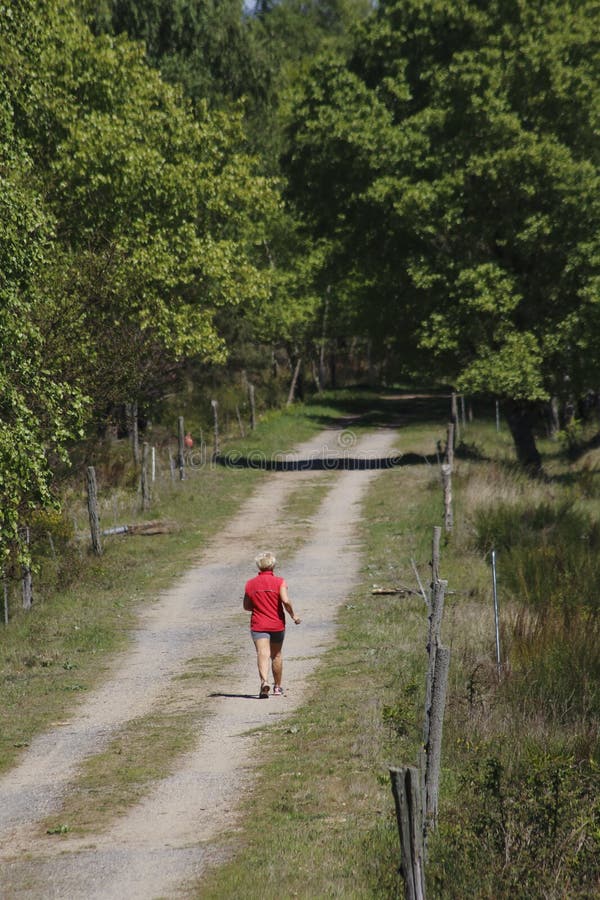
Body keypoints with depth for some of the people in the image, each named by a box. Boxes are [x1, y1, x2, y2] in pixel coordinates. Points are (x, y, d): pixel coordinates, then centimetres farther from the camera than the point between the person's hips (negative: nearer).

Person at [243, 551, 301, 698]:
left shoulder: (250, 584, 1)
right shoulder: (279, 582, -6)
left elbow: (246, 606, 8)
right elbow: (285, 600, -18)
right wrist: (293, 616, -5)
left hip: (258, 625, 0)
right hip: (277, 624, 1)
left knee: (262, 654, -13)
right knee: (276, 655, 16)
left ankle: (264, 681, -37)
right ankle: (277, 687, 29)